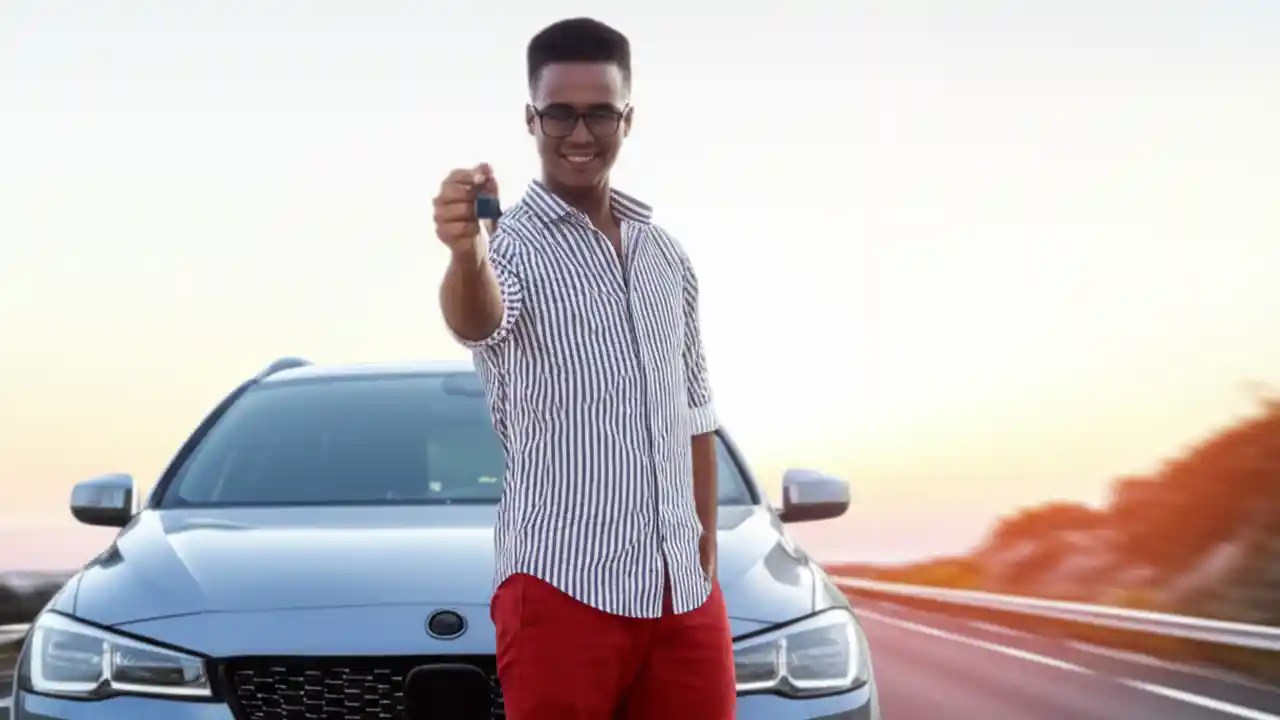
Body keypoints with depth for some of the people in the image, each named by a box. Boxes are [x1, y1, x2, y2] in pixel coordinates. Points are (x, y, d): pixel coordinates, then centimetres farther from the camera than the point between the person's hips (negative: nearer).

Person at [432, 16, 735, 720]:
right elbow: (477, 321, -31)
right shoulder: (513, 245, -6)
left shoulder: (666, 254, 13)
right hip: (561, 585, -5)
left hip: (684, 589, 6)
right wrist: (467, 253, -53)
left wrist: (707, 555, 14)